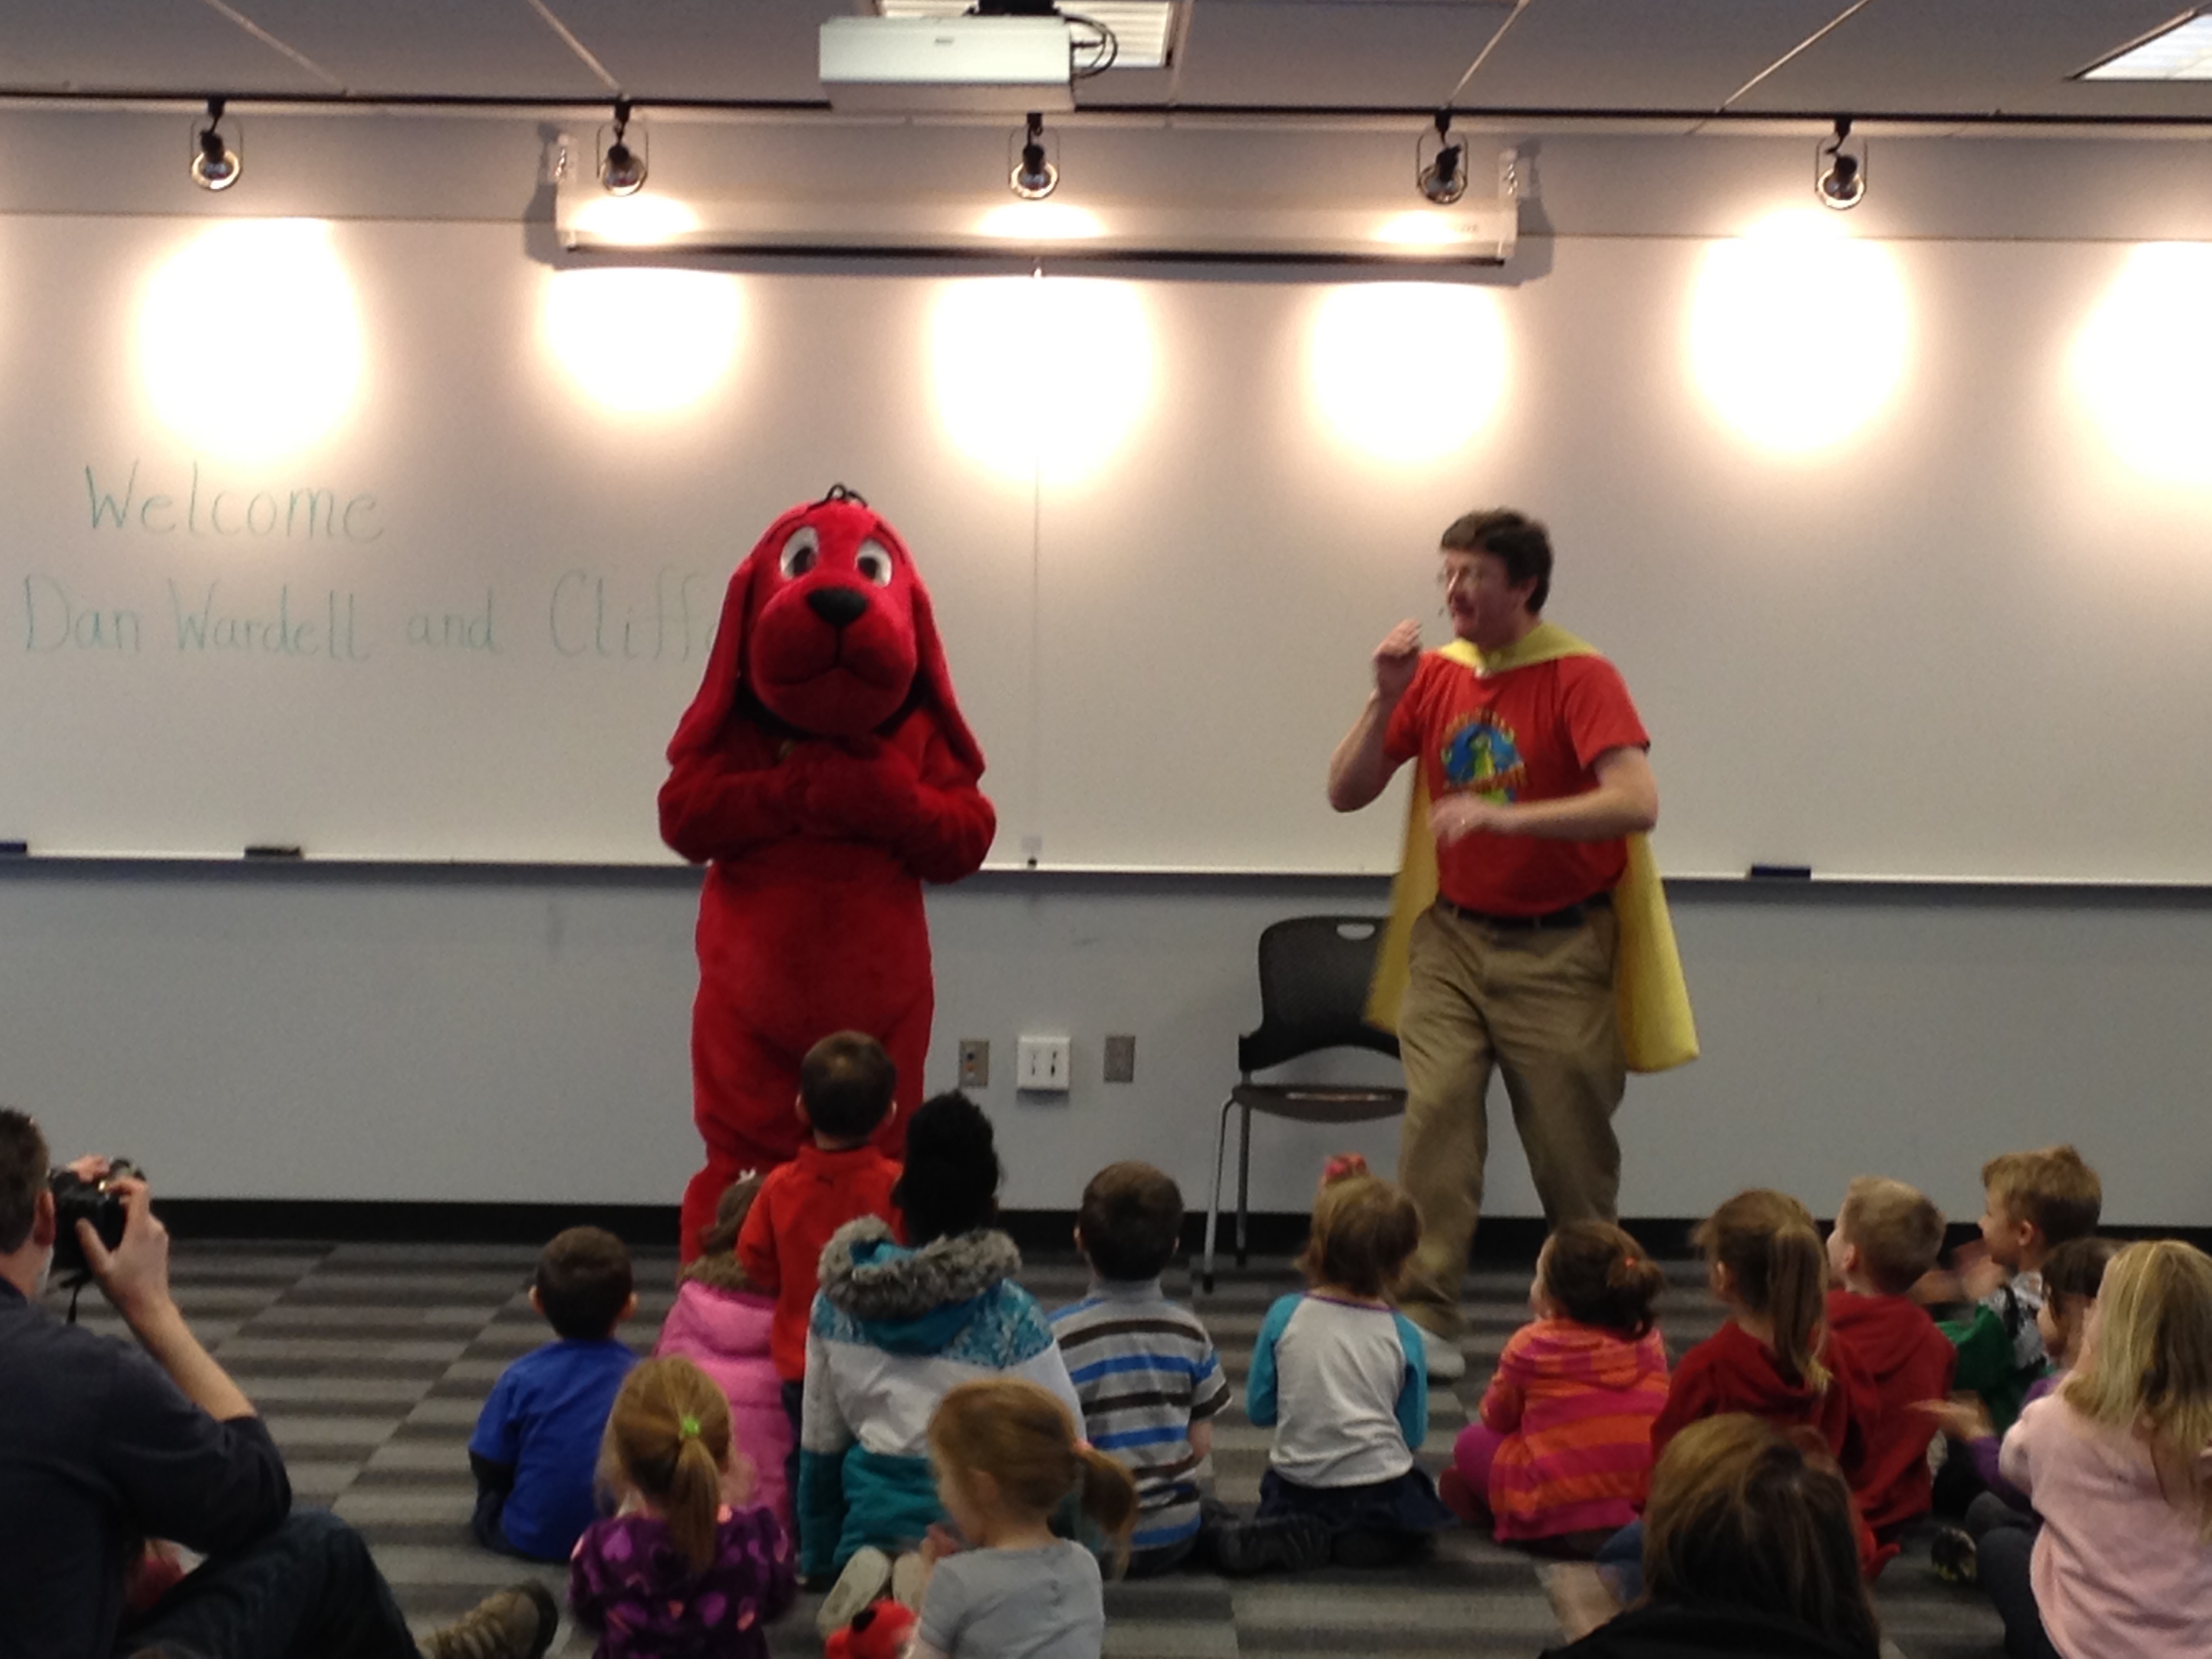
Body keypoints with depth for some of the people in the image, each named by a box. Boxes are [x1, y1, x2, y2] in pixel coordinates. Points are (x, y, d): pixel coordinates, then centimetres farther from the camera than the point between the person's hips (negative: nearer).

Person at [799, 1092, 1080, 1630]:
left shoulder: (840, 1299, 0)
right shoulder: (1011, 1318, -13)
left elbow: (820, 1443, 8)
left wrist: (819, 1561, 19)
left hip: (875, 1516, 4)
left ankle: (866, 1568, -5)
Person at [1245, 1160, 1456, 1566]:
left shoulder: (1284, 1316, -8)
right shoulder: (1402, 1335, -9)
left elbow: (1258, 1410, -2)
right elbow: (1413, 1433, -2)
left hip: (1297, 1490, 2)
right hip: (1380, 1488, -2)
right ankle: (1377, 1539, 0)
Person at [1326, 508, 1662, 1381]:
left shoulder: (1579, 677, -12)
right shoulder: (1436, 675, 3)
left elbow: (1636, 802, -25)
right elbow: (1346, 793, 4)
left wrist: (1505, 816, -33)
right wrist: (1385, 698, -11)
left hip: (1557, 949, -3)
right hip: (1453, 939, 4)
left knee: (1571, 1144, 6)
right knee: (1434, 1117, -10)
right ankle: (1425, 1322, -7)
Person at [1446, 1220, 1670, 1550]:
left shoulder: (1530, 1346, -5)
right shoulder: (1650, 1340, 6)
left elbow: (1497, 1417, 10)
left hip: (1561, 1512, -4)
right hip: (1651, 1499, 4)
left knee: (1471, 1442, 16)